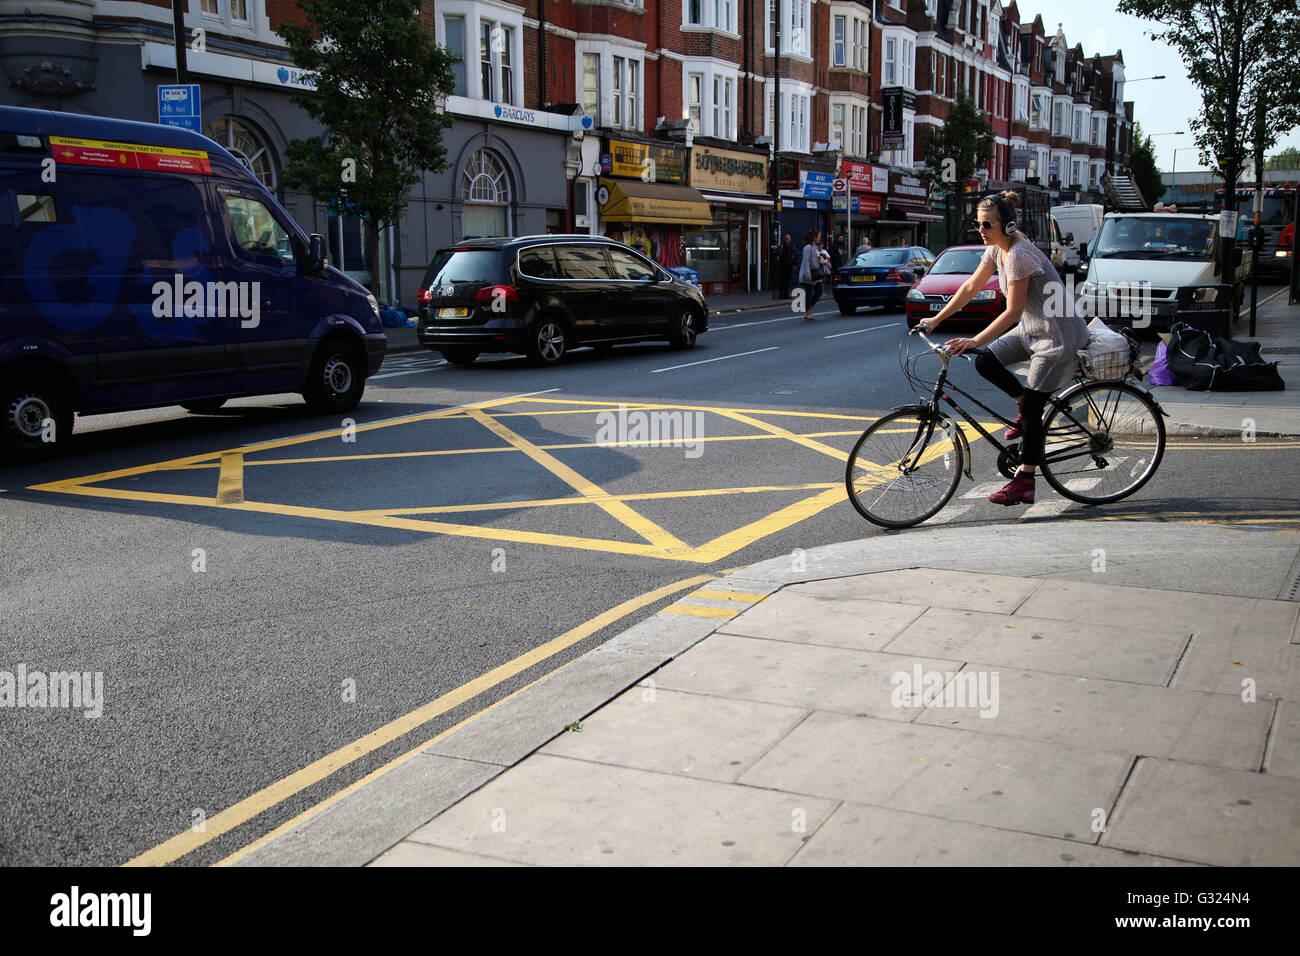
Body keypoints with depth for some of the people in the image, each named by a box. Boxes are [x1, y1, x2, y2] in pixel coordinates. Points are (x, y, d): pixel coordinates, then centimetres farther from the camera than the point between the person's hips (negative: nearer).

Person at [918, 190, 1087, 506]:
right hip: (1032, 328, 9)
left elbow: (1013, 311, -26)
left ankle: (1024, 483, 2)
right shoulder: (997, 249, 2)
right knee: (985, 362, -2)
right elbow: (970, 287, 11)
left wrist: (975, 340, -29)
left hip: (1059, 337, -9)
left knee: (1031, 409, -7)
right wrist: (936, 319, 8)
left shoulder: (1018, 254, -25)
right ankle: (1027, 410, 16)